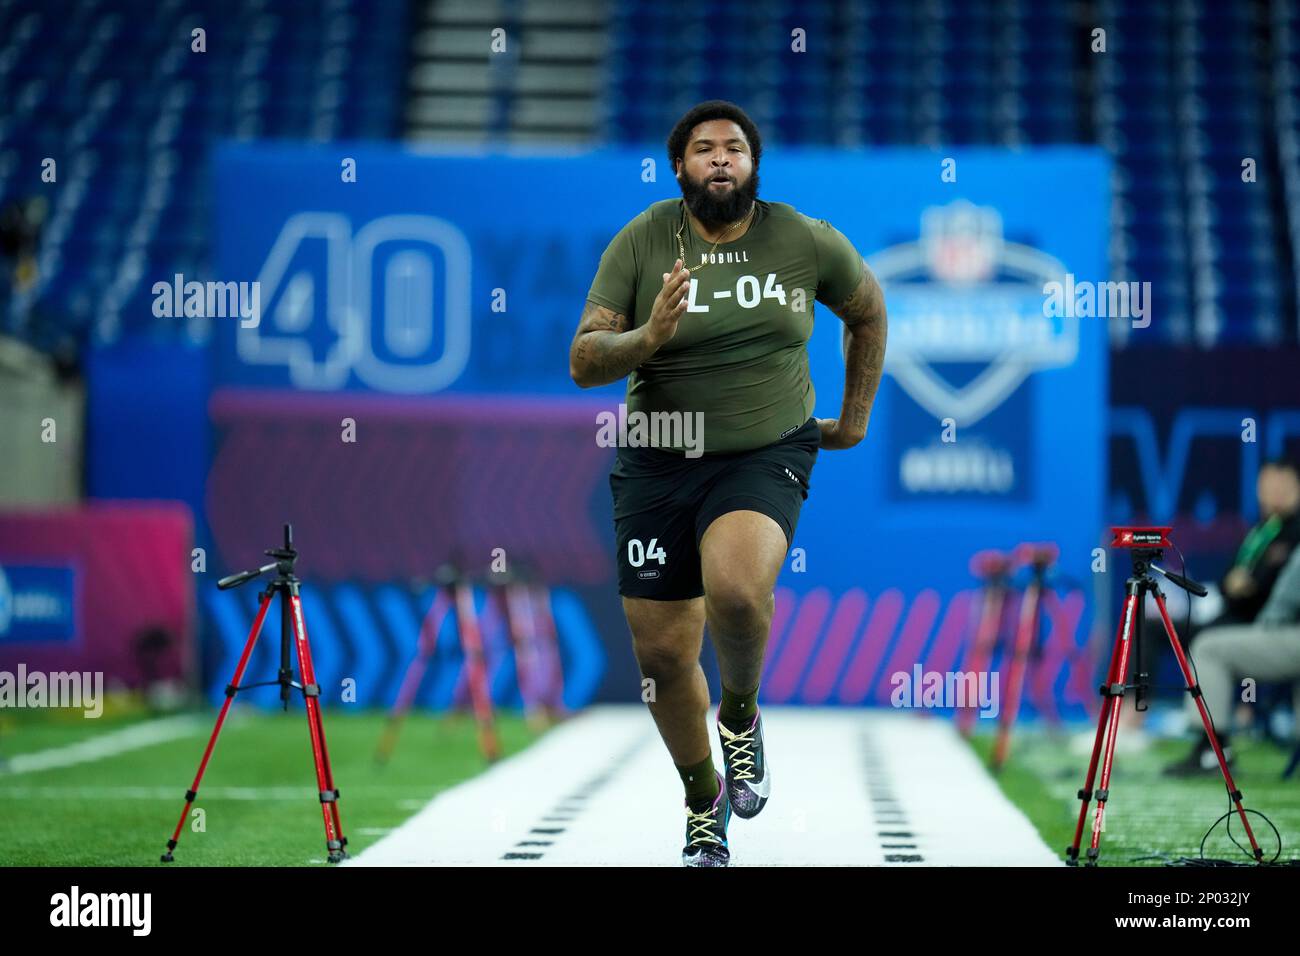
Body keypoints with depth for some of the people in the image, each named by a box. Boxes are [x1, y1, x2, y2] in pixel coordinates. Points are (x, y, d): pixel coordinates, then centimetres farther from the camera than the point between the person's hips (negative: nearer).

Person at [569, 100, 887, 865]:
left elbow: (868, 309, 18)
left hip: (766, 457, -2)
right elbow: (583, 363, -9)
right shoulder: (642, 243, -5)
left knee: (736, 588, -32)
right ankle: (704, 800, 31)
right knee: (662, 655, 5)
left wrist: (856, 415, 18)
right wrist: (649, 338, -27)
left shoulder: (806, 242, -2)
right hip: (659, 463, 2)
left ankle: (742, 715, 0)